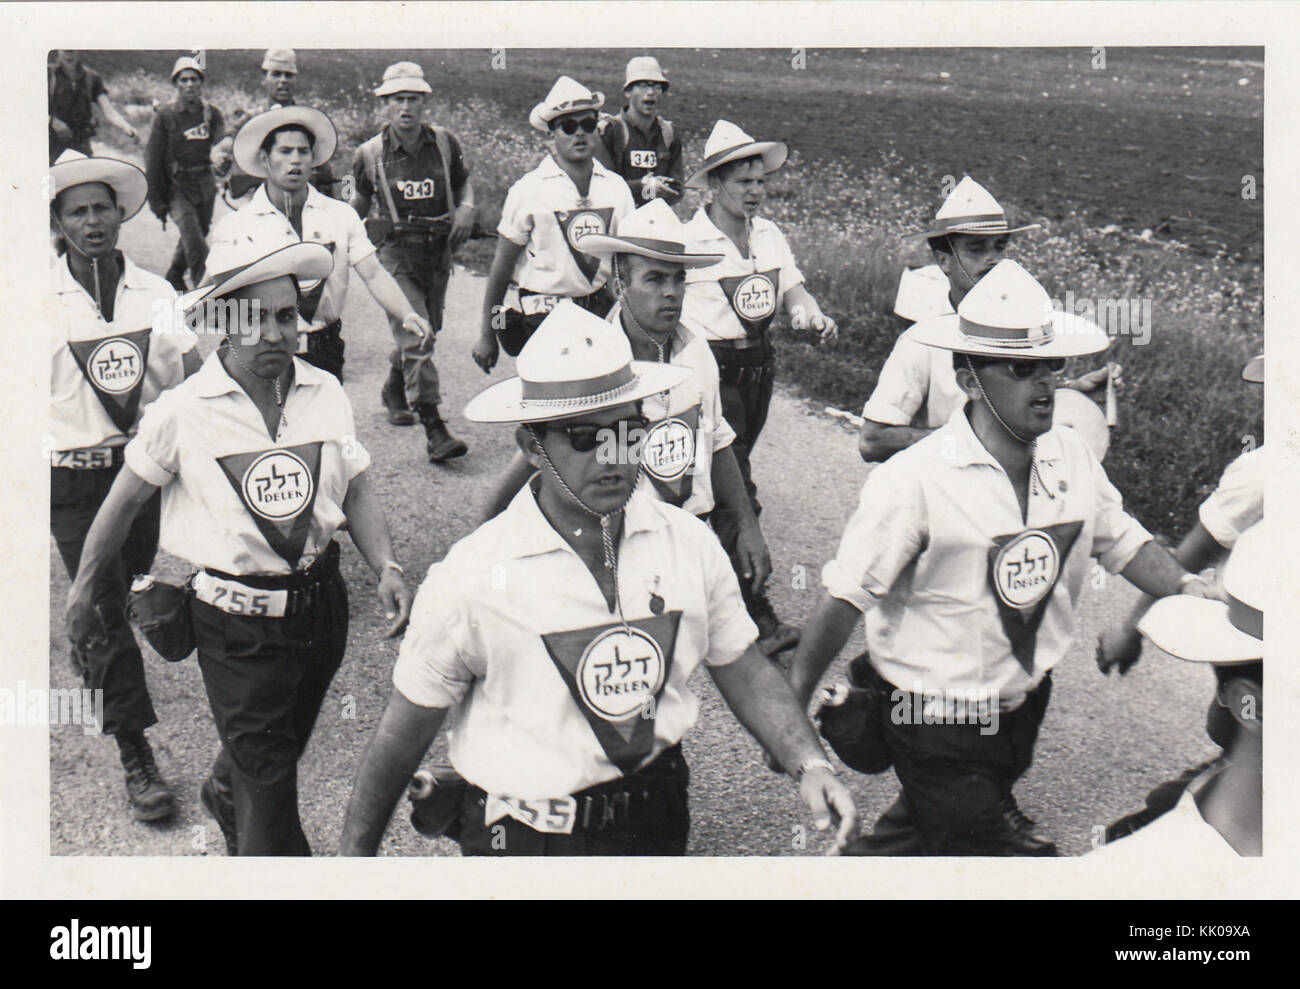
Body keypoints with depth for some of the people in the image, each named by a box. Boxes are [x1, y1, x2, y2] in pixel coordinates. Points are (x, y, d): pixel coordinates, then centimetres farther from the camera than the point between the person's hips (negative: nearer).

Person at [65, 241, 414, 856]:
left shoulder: (326, 394, -4)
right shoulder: (183, 413, -13)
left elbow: (356, 491, 5)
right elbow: (125, 499, 1)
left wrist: (385, 567, -8)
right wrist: (83, 585, 10)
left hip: (321, 602, 5)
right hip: (236, 617, -4)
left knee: (277, 745, 27)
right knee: (270, 786, -2)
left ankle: (225, 799, 59)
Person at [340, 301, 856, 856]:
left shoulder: (688, 543, -8)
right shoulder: (471, 579, -18)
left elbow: (744, 669, 2)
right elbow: (403, 734, -9)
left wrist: (808, 765, -12)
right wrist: (356, 853, -2)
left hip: (658, 825, 5)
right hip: (524, 840, -4)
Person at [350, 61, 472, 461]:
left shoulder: (444, 143, 0)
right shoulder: (371, 153, -3)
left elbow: (463, 182, 16)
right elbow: (359, 200, 13)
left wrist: (466, 209, -3)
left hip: (439, 251, 4)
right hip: (396, 252, -3)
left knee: (425, 331, 17)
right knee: (415, 339, -14)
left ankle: (394, 391, 47)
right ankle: (434, 430, -17)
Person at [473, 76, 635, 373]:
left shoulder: (616, 187, 6)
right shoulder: (529, 191, -5)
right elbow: (501, 268, 0)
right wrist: (487, 335, 2)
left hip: (599, 309, 4)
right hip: (540, 316, -4)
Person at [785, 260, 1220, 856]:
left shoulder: (1072, 458, -4)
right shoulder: (913, 480, -23)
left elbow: (1125, 543, 10)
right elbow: (846, 596, -20)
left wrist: (1188, 589, -9)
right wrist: (789, 711, -16)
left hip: (1023, 707, 6)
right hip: (937, 727, -6)